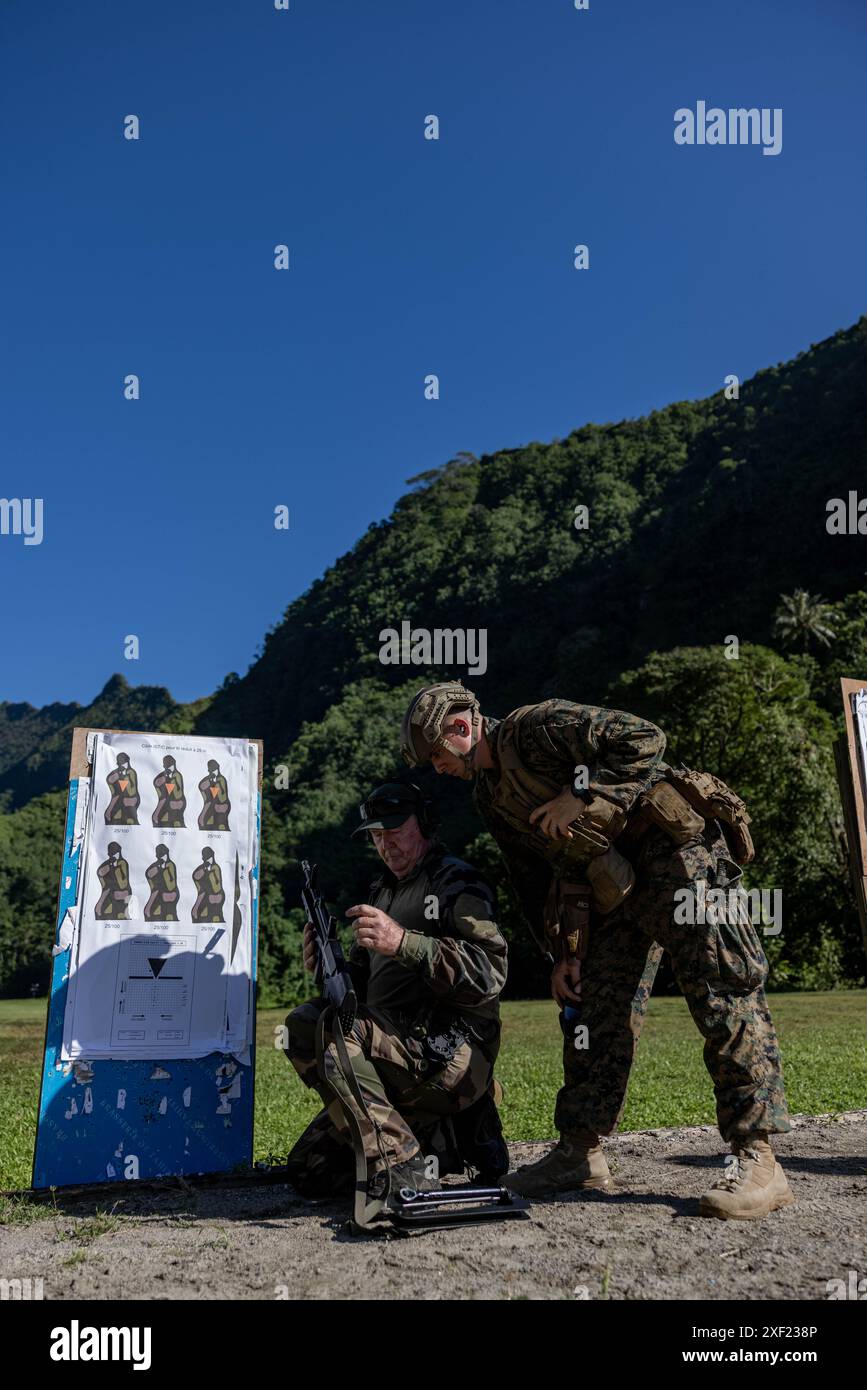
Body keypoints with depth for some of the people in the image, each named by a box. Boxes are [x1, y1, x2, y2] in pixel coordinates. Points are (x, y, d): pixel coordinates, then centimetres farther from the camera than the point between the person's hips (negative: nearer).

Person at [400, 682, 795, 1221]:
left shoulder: (536, 727, -12)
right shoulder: (490, 795, 14)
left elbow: (644, 738, -20)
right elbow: (536, 880, 17)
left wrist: (578, 795, -20)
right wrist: (564, 953, 13)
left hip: (675, 848, -9)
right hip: (612, 882, 9)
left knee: (723, 994, -12)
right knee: (595, 1008, 7)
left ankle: (758, 1161, -9)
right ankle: (581, 1153, 15)